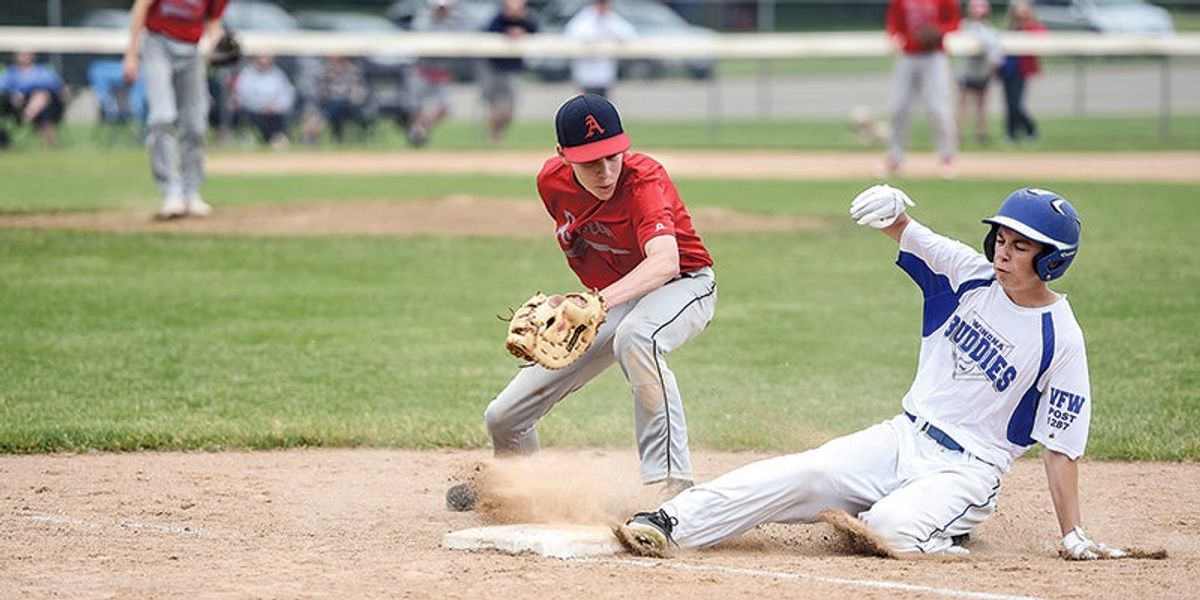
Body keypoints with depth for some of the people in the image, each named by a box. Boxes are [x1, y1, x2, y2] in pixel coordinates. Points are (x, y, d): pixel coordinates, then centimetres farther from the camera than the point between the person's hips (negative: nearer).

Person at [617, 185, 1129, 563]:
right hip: (902, 439, 5)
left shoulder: (1061, 339, -10)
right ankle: (665, 524, -26)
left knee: (890, 527, -36)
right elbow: (906, 231, -7)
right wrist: (891, 209, -32)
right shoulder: (971, 275, 3)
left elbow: (1061, 445, -8)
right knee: (799, 473, -19)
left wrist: (1073, 537, -11)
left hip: (966, 470, -5)